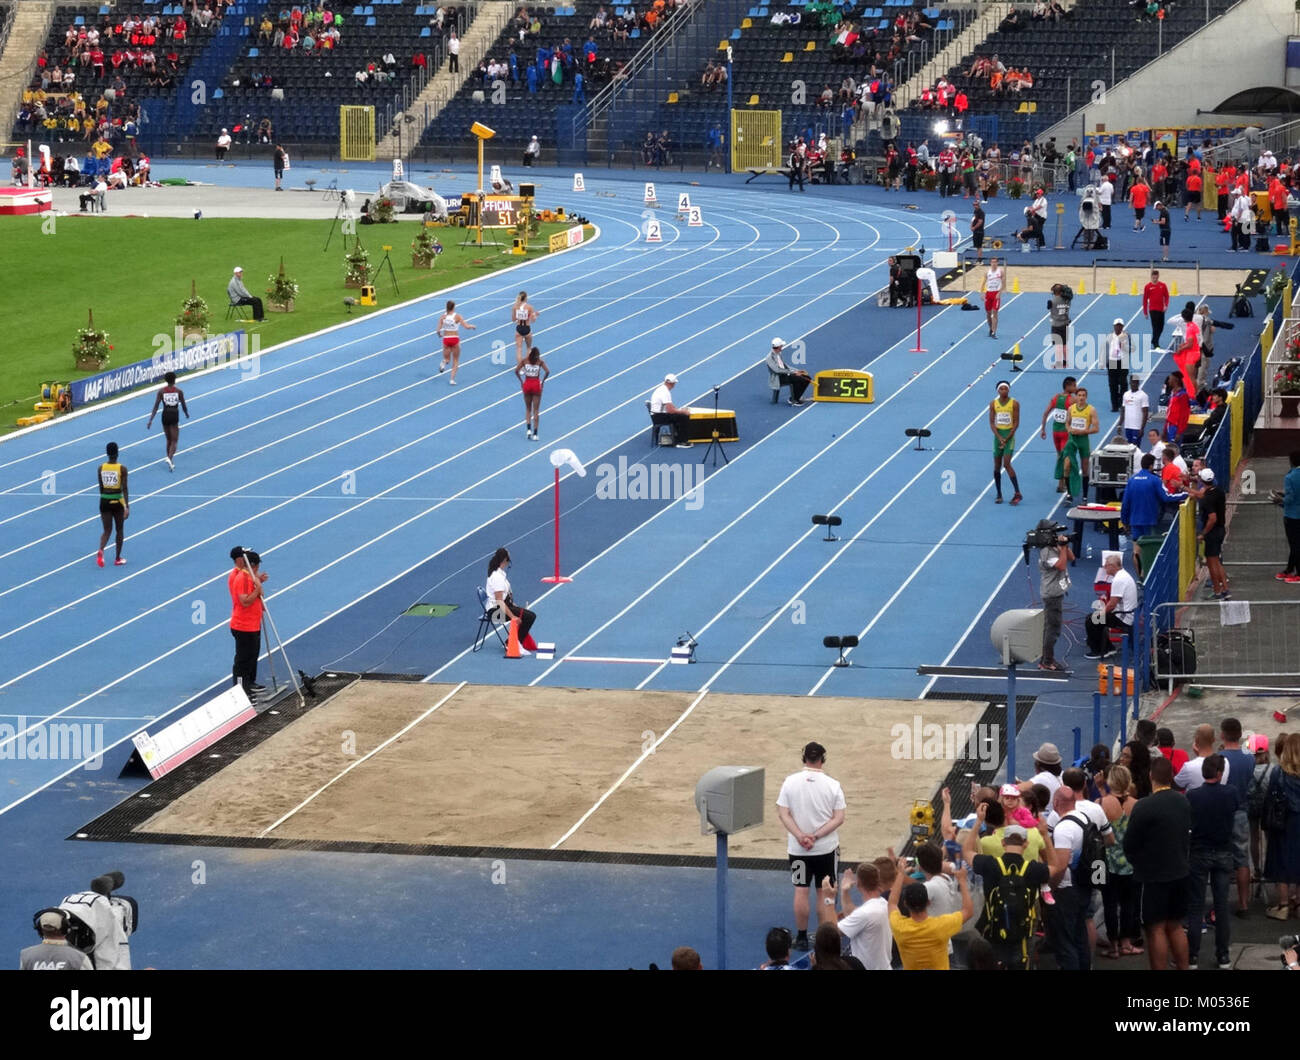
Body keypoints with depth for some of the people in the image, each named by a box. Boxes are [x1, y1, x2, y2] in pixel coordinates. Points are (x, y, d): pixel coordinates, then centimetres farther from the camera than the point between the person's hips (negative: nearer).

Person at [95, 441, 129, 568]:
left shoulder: (101, 468, -1)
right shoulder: (122, 468, -11)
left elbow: (101, 488, 8)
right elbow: (124, 489, -14)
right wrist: (127, 507, -13)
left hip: (104, 501, 2)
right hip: (117, 502, -2)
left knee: (107, 530, 9)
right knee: (119, 530, 15)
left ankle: (101, 551, -21)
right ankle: (118, 559, 21)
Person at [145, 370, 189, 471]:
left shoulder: (161, 391, -2)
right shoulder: (179, 391, -5)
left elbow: (156, 406, -6)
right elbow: (183, 405, 2)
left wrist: (150, 420, -5)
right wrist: (187, 414, 23)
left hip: (165, 416, 2)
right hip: (175, 416, -2)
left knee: (169, 440, 18)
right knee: (174, 441, 1)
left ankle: (171, 462, 23)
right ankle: (170, 459, -24)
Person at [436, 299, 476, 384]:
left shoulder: (443, 317, -2)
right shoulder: (457, 316, -8)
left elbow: (438, 330, -6)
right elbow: (466, 326, -13)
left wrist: (439, 334, 16)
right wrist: (472, 326, 8)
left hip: (446, 339, 2)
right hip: (455, 339, -2)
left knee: (447, 359, 19)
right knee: (455, 361, 12)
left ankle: (443, 363, -19)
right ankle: (452, 379, -1)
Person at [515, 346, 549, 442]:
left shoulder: (525, 361, 0)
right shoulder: (540, 362, -3)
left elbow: (516, 370, -10)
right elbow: (547, 371, -15)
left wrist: (521, 381, 0)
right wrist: (542, 381, -2)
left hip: (527, 384, 1)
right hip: (536, 384, -1)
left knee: (528, 409, 17)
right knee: (536, 410, 5)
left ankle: (528, 429, -3)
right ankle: (535, 434, 2)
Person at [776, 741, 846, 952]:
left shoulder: (790, 782, -7)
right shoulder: (832, 785, -9)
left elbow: (783, 813, -10)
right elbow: (839, 818, -11)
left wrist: (800, 836, -15)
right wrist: (816, 836, -14)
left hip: (797, 848, 0)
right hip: (827, 848, 0)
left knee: (801, 891, 10)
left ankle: (801, 937, 17)